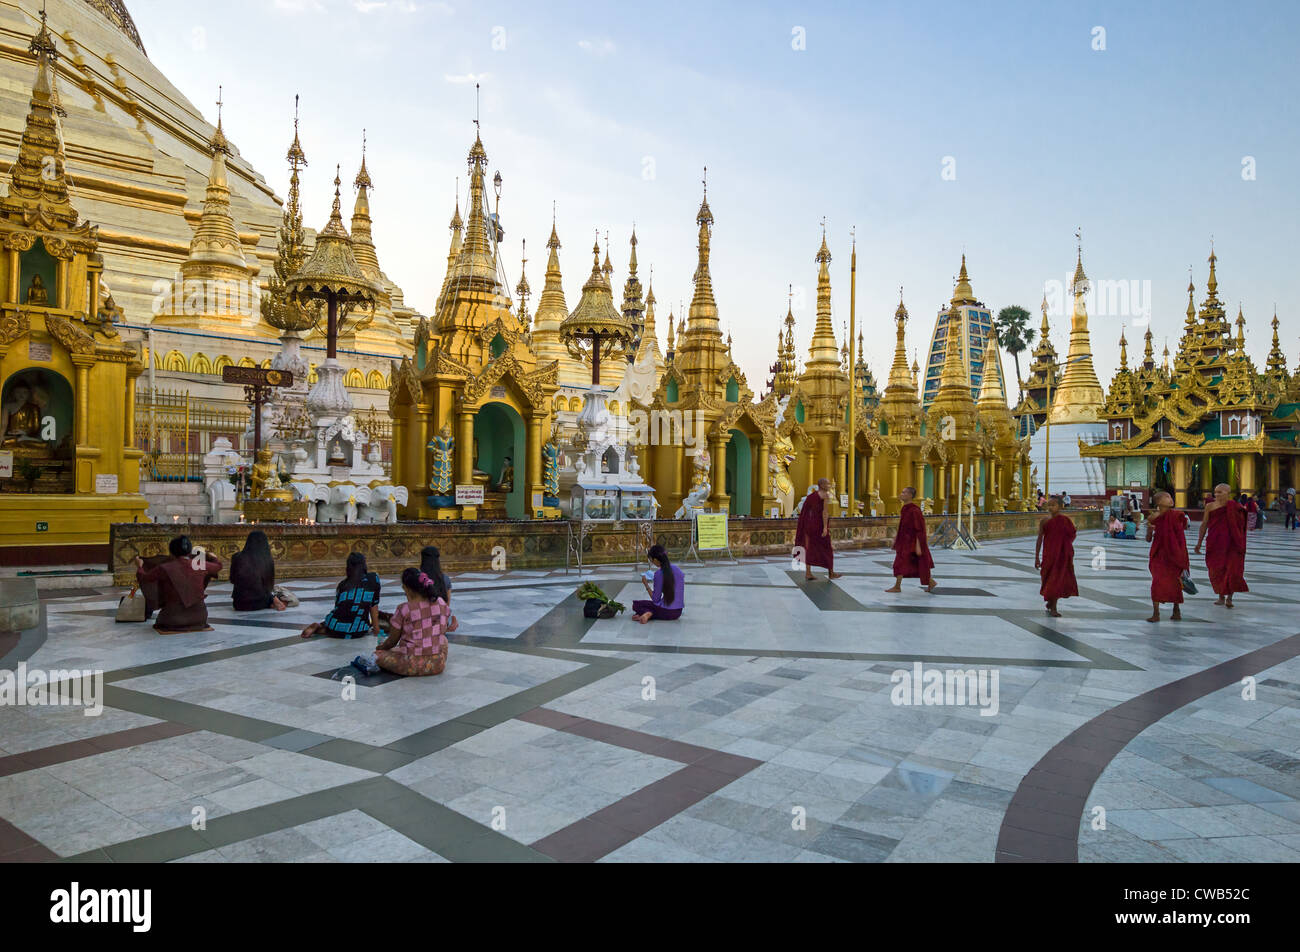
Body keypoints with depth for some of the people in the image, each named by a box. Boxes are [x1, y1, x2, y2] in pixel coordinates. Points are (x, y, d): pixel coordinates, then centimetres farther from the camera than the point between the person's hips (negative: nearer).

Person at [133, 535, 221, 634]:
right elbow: (218, 566, 16)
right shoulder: (201, 566, -5)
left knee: (160, 621, 31)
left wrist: (139, 566, 25)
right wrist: (212, 557, 38)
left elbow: (143, 578, 4)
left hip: (173, 619, -1)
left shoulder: (164, 568, -10)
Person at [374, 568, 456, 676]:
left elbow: (392, 641, 0)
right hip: (438, 665, 3)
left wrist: (380, 648, 20)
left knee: (376, 655, 16)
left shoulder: (404, 609, -12)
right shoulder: (441, 602, -1)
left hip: (413, 665, -3)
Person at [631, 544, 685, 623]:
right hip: (678, 612, 5)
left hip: (666, 612, -5)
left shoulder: (659, 573, -15)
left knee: (636, 604, 15)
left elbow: (655, 599, -10)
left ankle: (648, 613, -13)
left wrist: (646, 584, 1)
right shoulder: (678, 570, 3)